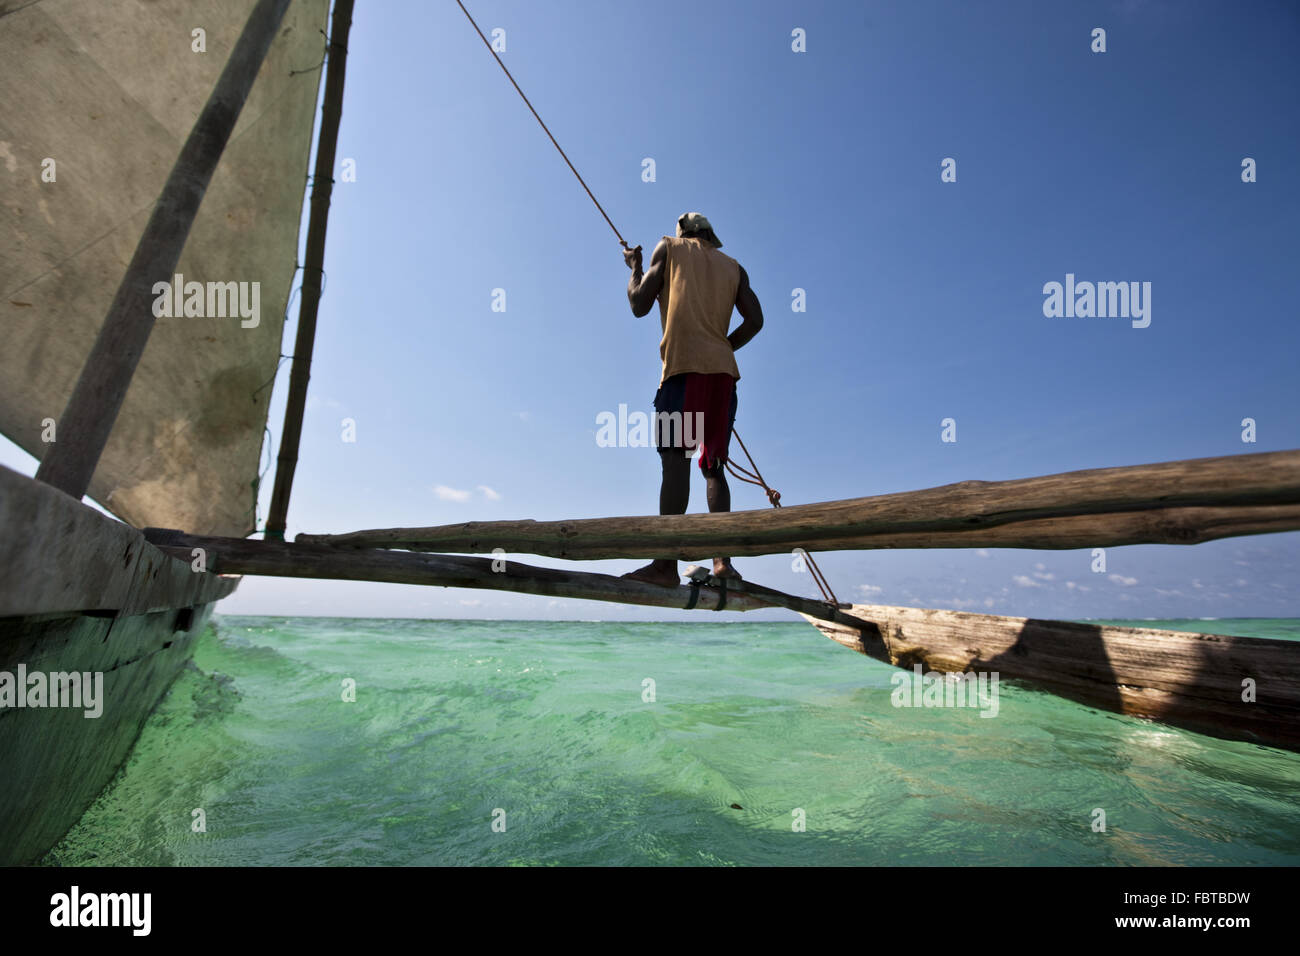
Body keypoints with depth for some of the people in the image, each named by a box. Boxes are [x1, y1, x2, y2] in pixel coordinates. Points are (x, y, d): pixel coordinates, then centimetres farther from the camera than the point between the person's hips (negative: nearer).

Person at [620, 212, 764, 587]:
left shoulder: (669, 247, 15)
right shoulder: (733, 265, 25)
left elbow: (639, 305, 8)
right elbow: (754, 320, 11)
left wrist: (635, 267, 26)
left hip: (684, 363, -4)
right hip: (724, 370, 5)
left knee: (675, 457, -14)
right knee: (713, 465, 6)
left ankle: (666, 563, -22)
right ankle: (723, 560, -4)